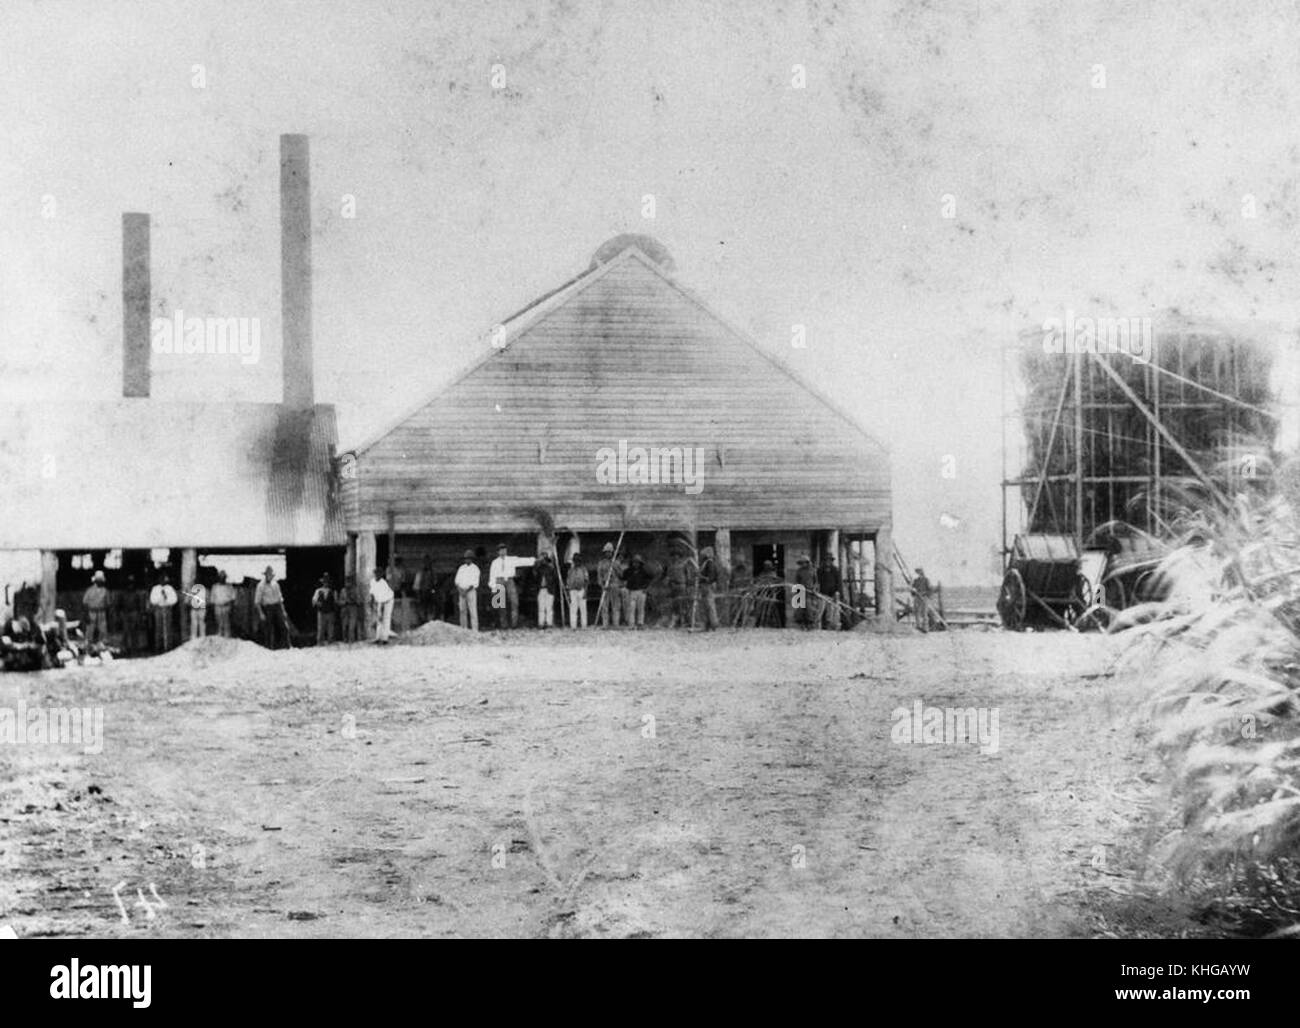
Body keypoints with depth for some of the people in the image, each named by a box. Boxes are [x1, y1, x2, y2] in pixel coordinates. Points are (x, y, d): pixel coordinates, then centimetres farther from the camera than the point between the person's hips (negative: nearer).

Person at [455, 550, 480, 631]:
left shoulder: (475, 568, -2)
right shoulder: (461, 568, 13)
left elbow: (474, 583, -9)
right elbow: (457, 580, 10)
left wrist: (466, 591, -15)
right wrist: (459, 589, -7)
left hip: (471, 590, -5)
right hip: (462, 591, 5)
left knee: (473, 611, -10)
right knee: (462, 610, 2)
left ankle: (474, 629, -12)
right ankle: (463, 629, 6)